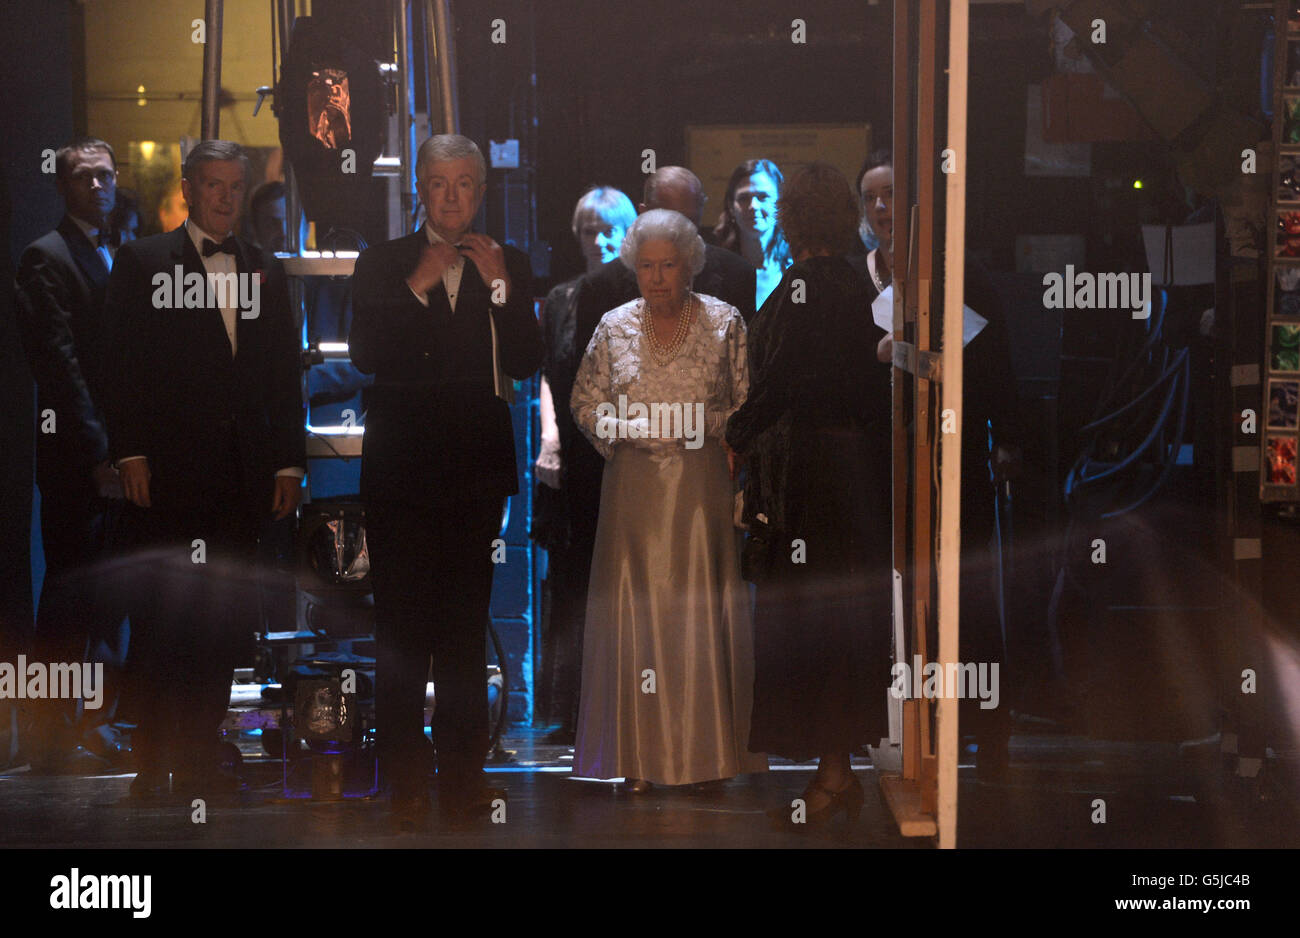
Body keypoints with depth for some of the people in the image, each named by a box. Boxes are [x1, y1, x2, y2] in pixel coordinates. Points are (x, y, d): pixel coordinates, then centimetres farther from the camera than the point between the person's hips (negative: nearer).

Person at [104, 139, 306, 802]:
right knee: (160, 615, -1)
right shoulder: (142, 262, 4)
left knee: (225, 617, 5)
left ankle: (202, 756, 12)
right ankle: (154, 763, 5)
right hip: (167, 470, -4)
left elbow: (285, 373, 14)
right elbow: (122, 362, -2)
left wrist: (289, 464, 8)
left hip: (241, 473, 4)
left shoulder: (266, 270, 16)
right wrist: (130, 453, -11)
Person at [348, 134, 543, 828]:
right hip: (401, 466, -1)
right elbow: (365, 355, -11)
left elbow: (526, 364, -3)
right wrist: (418, 287, -14)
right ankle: (405, 780, 5)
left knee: (467, 622, 6)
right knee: (401, 625, -2)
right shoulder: (382, 265, 3)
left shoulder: (507, 266, 7)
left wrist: (501, 289, -12)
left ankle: (462, 771, 14)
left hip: (477, 465, 2)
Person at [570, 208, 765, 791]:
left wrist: (695, 426, -11)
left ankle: (705, 752, 6)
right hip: (633, 487, 1)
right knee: (635, 607, -1)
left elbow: (748, 403, 3)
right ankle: (642, 758, 4)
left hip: (700, 485, -1)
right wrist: (623, 429, -7)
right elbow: (584, 403, 10)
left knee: (702, 607, -2)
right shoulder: (614, 327, 7)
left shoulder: (724, 322, 3)